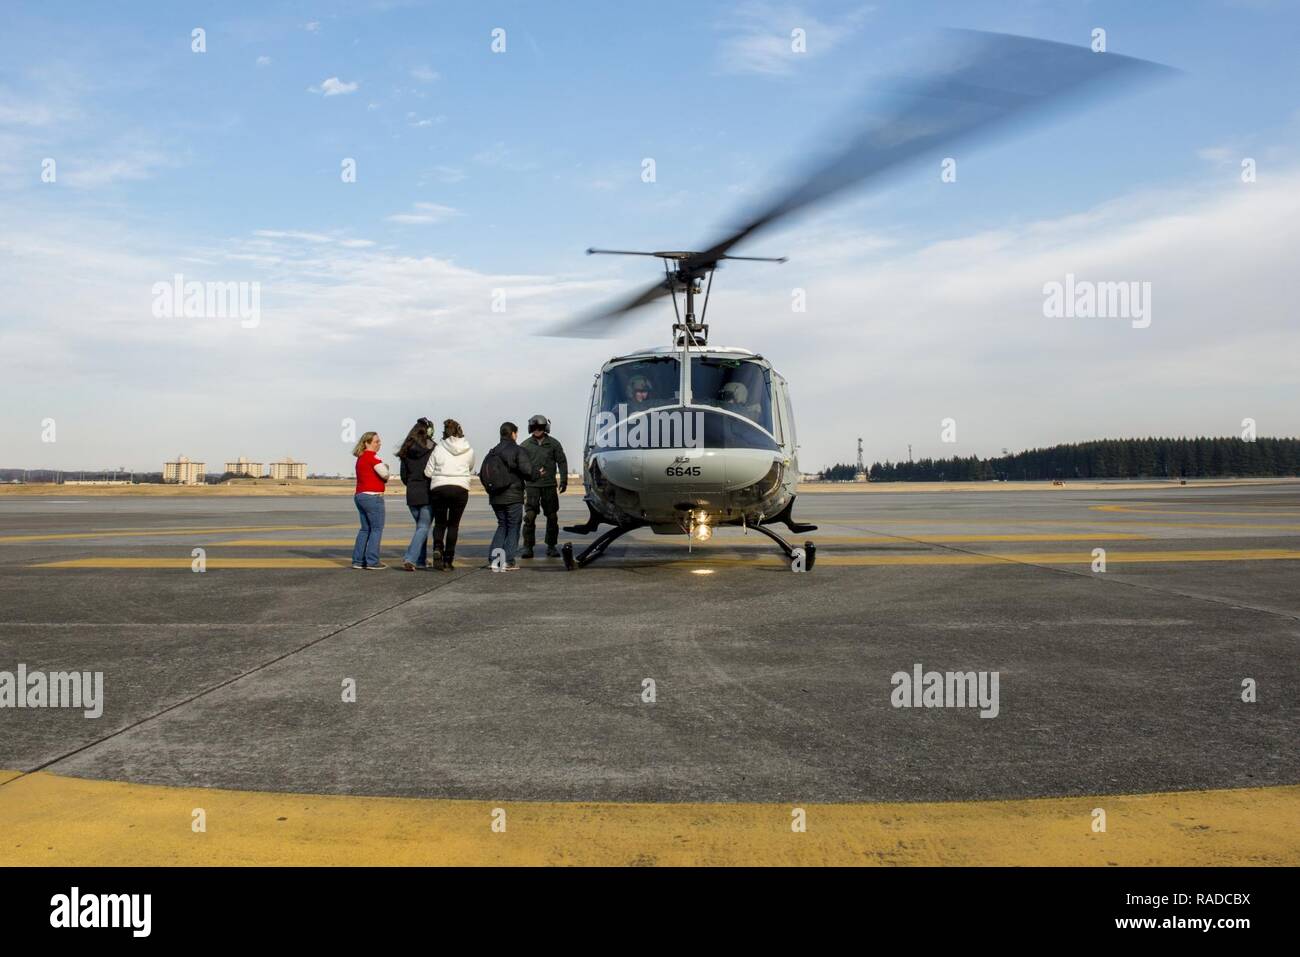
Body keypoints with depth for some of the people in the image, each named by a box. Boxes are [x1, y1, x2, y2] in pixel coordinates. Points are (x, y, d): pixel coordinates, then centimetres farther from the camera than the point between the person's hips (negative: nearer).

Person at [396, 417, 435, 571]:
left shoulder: (406, 451, 5)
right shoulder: (432, 449, -9)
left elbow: (404, 476, 8)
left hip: (412, 494, 5)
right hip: (428, 494, -5)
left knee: (420, 525, 20)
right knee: (423, 527, -1)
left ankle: (421, 560, 22)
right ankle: (409, 559, -14)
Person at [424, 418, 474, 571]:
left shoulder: (438, 448, -3)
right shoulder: (468, 451, 1)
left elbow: (428, 472, 0)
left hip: (438, 488, 0)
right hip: (460, 488, 0)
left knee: (439, 523, 13)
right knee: (453, 524, 8)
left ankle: (437, 548, -14)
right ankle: (448, 560, 4)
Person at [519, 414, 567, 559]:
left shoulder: (554, 444, 5)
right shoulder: (525, 445, 5)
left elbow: (562, 462, 6)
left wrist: (563, 480, -1)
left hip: (549, 485, 1)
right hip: (531, 485, -1)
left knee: (552, 517, 6)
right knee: (529, 516, -8)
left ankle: (551, 546, 17)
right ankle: (528, 547, -3)